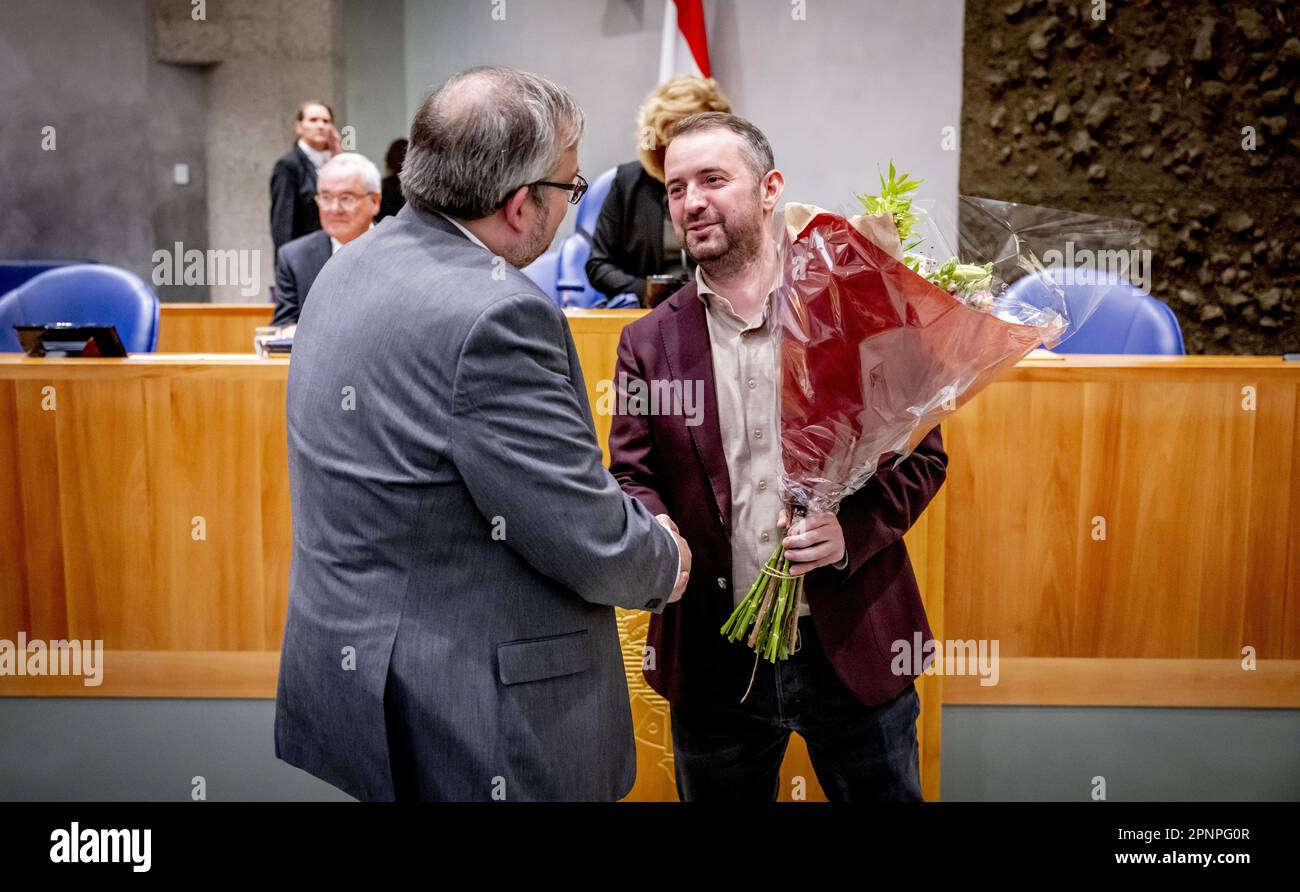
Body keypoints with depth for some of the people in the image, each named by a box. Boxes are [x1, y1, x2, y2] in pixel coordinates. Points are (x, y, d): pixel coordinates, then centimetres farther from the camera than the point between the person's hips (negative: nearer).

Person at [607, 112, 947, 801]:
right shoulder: (649, 343, 3)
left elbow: (922, 453, 1)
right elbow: (632, 477, 1)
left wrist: (853, 530, -16)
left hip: (852, 645, -1)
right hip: (712, 662, 1)